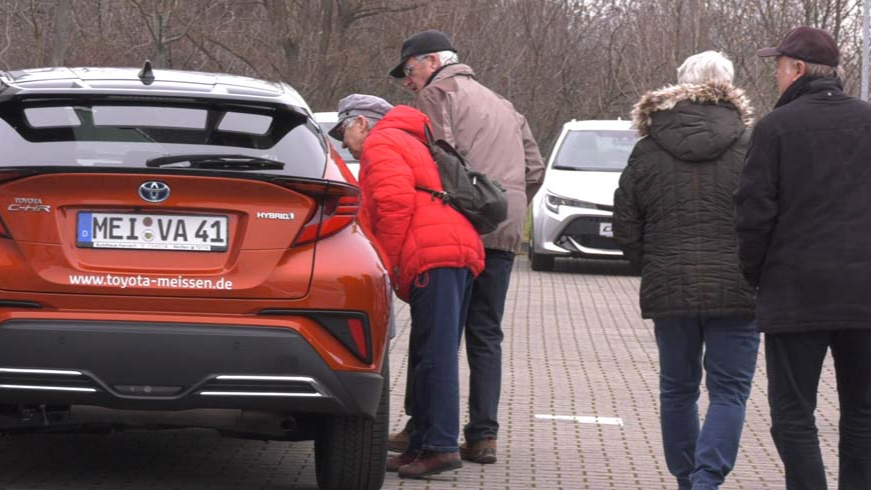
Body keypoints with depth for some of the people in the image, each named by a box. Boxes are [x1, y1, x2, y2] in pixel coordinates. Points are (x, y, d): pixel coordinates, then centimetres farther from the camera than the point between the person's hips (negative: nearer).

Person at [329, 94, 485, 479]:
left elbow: (395, 205, -13)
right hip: (459, 251, 11)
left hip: (434, 255, -11)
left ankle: (441, 447, -17)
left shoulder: (379, 144, 3)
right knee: (433, 357, 11)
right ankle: (424, 445, 13)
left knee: (435, 357, -13)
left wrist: (384, 265, -9)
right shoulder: (406, 143, 35)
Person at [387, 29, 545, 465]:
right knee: (485, 334, 8)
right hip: (505, 234, 7)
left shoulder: (439, 93, 2)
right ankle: (483, 434, 3)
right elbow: (534, 169, 23)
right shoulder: (502, 106, 27)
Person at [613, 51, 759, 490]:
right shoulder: (749, 146, -5)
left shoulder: (647, 151, 3)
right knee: (729, 391, 1)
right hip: (736, 290, -2)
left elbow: (625, 227, 4)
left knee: (677, 389, 15)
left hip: (668, 290, 2)